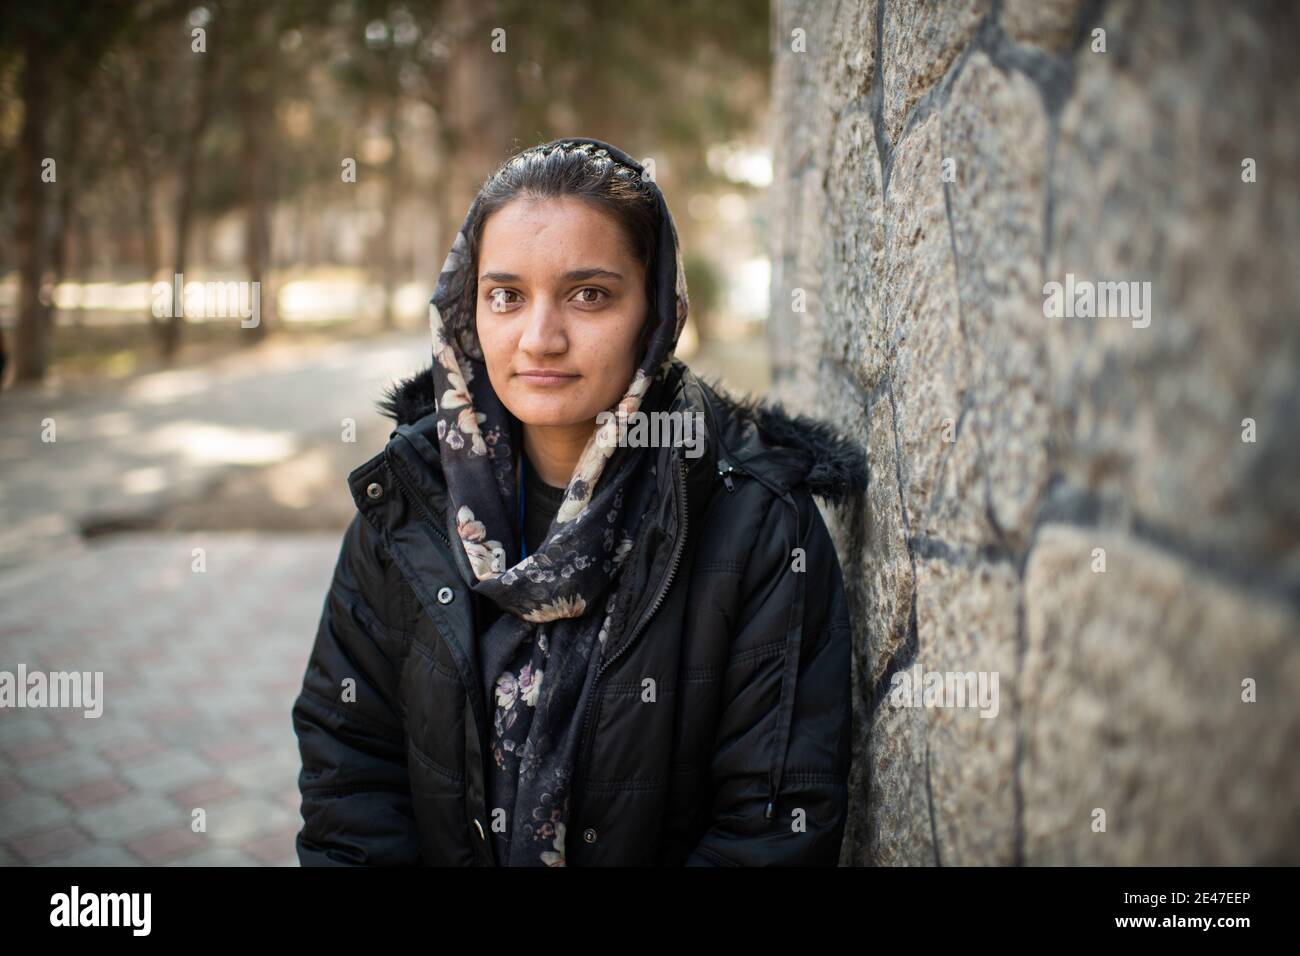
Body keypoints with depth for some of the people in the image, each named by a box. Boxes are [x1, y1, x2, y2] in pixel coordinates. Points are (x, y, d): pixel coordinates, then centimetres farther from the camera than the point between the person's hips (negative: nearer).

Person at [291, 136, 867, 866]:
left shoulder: (762, 527, -11)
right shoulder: (406, 502, -1)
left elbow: (781, 823, -10)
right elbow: (348, 764, 3)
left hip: (659, 851, -1)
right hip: (445, 849, 2)